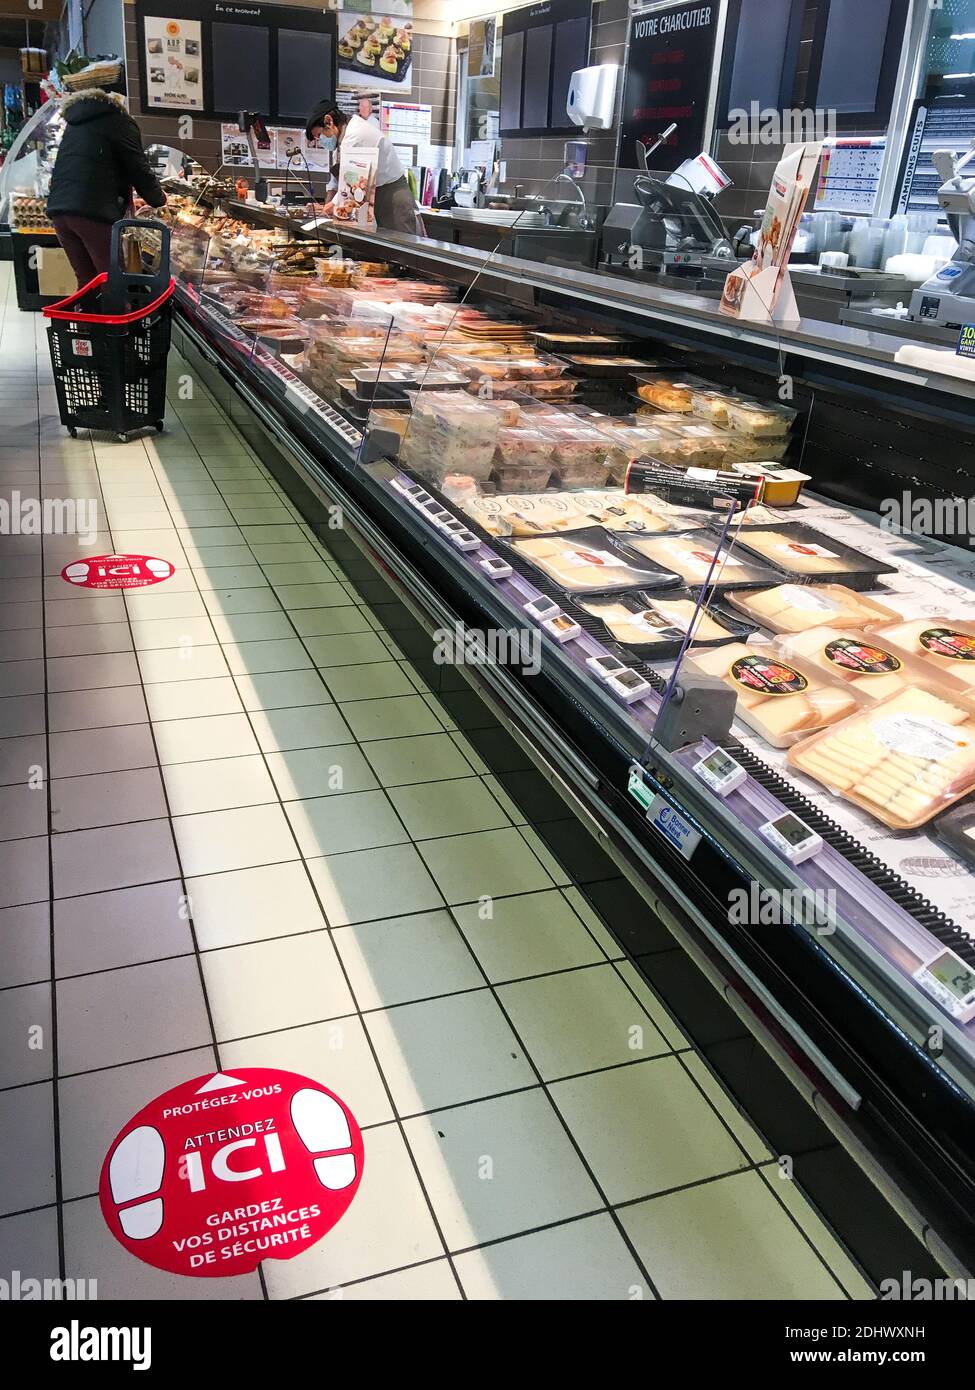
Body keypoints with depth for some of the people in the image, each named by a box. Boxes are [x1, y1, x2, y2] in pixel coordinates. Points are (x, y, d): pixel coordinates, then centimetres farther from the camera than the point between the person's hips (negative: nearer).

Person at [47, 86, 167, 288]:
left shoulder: (75, 123, 28)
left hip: (59, 209, 7)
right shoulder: (119, 121, 8)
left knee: (86, 281, 10)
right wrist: (158, 198, 21)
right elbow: (138, 169, 2)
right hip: (94, 211, -7)